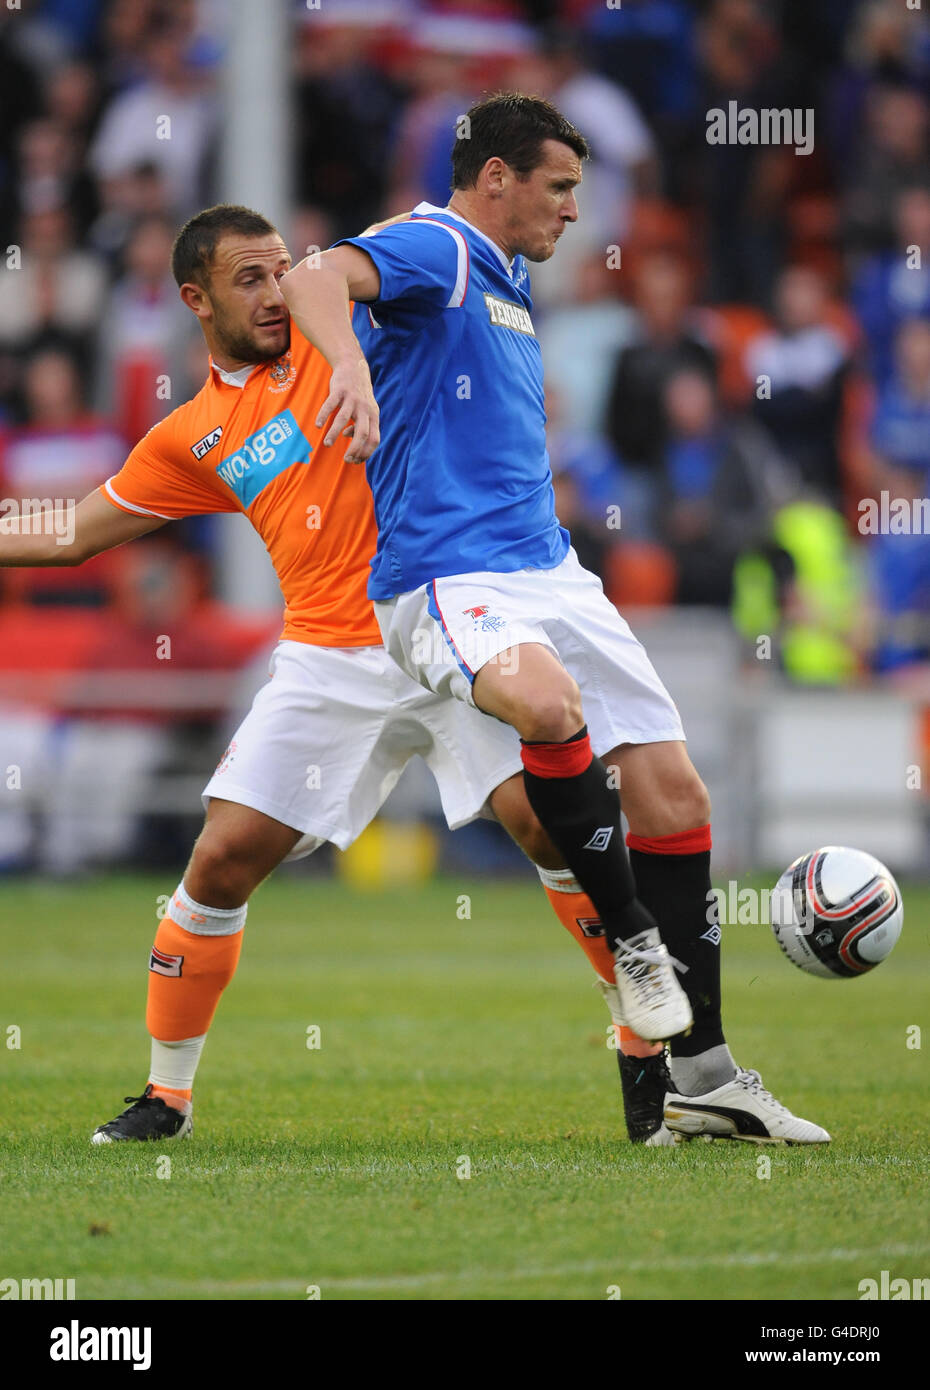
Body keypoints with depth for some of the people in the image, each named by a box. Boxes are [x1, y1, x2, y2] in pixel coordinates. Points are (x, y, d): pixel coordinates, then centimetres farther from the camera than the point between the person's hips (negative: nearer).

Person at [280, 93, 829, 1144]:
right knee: (551, 704, -39)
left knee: (673, 792, 2)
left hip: (547, 571, 9)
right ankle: (632, 941, -19)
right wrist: (352, 369, -46)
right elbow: (313, 281, -29)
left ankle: (704, 1076, 8)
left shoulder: (509, 287, 23)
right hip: (443, 576, -9)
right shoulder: (432, 251, -6)